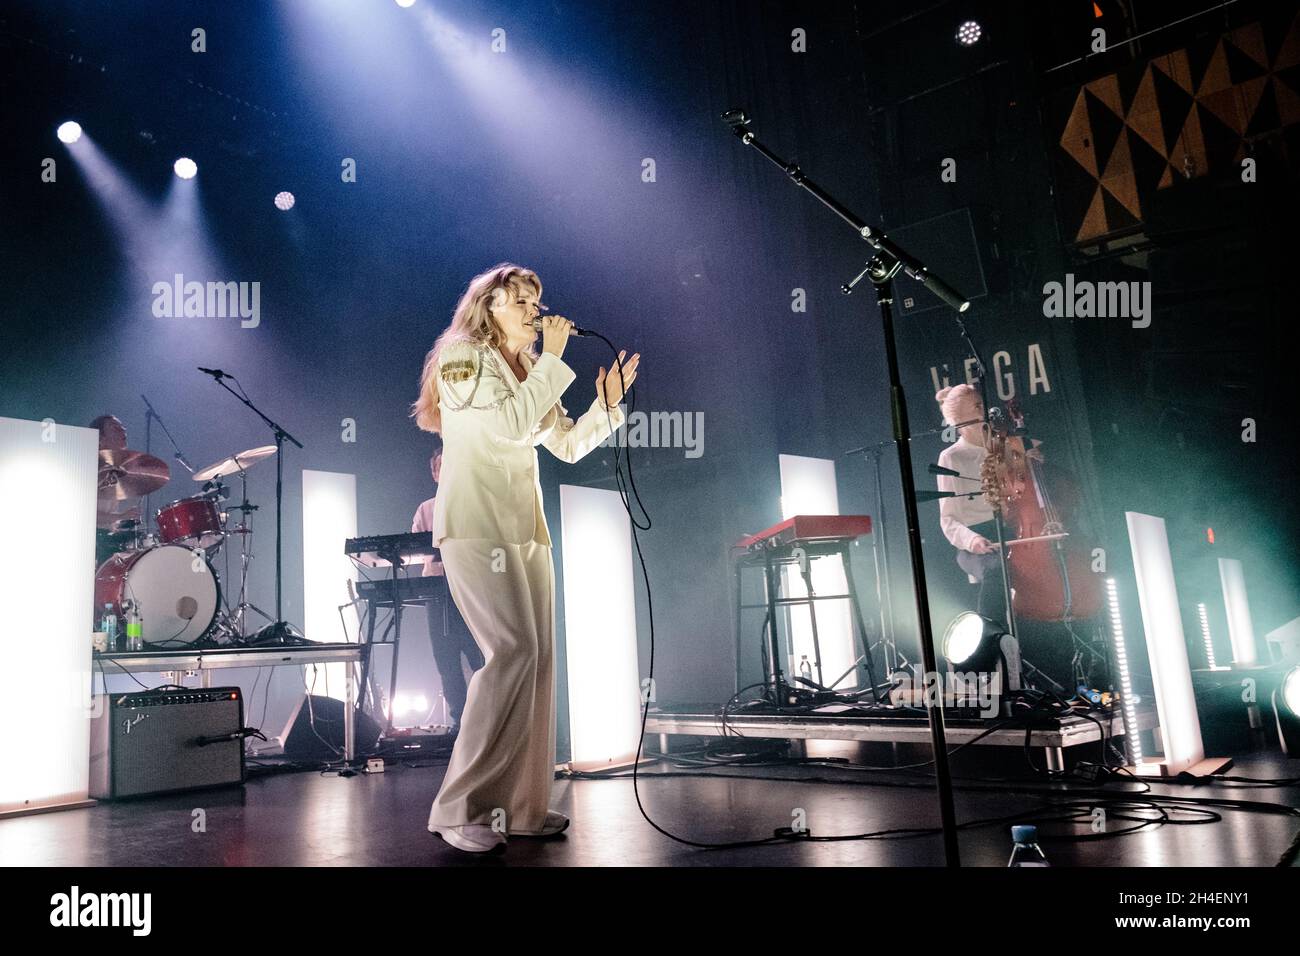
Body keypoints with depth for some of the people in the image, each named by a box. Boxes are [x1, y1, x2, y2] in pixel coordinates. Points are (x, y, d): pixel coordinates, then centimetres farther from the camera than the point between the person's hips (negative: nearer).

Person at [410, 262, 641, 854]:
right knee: (514, 650, -21)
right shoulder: (462, 359, -1)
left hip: (525, 528, 8)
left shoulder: (528, 372, 21)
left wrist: (607, 404, 5)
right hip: (476, 525, -8)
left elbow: (567, 445, 18)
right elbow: (513, 424, -15)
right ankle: (461, 807, -14)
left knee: (537, 659, 1)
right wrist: (553, 360, -8)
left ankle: (522, 805, 7)